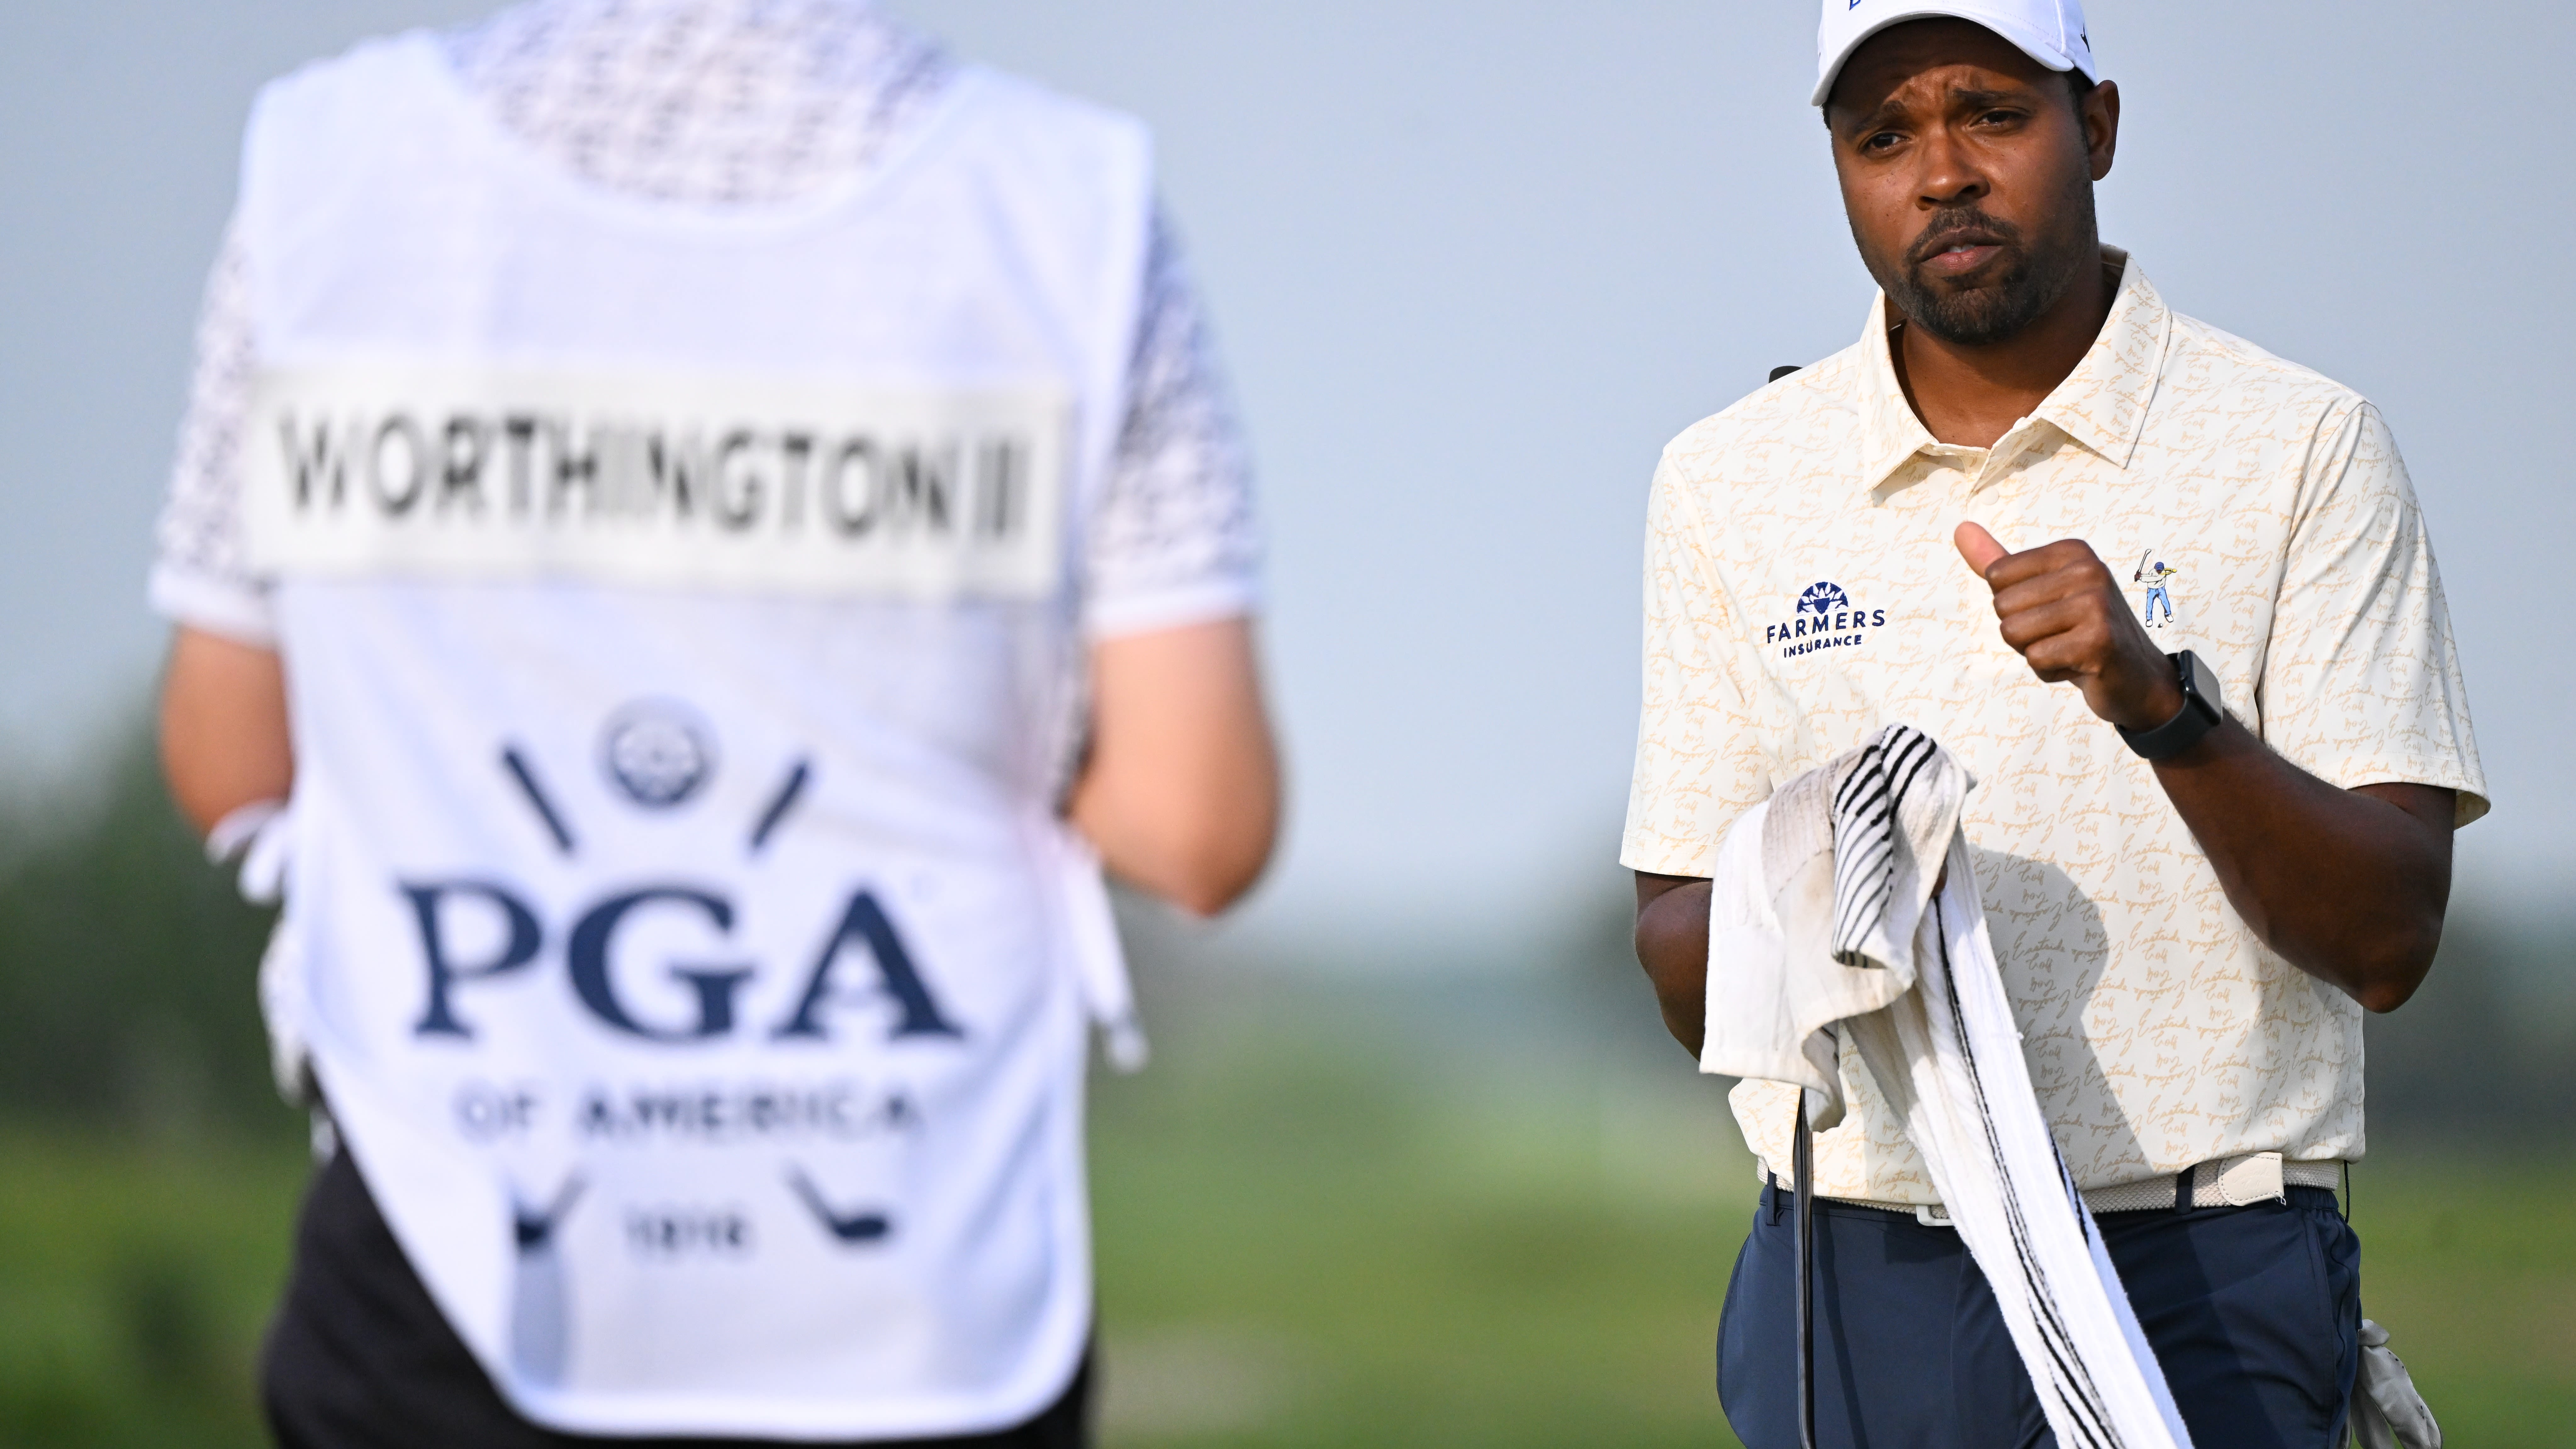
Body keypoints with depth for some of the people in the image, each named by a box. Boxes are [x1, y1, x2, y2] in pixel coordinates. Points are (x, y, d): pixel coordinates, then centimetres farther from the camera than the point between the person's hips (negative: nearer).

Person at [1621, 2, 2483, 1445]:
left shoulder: (2301, 446, -1)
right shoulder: (1726, 480, 8)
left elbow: (2389, 941, -7)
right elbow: (1686, 983, 9)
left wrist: (2165, 705, -21)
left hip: (2202, 1290, -2)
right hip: (1844, 1294, 3)